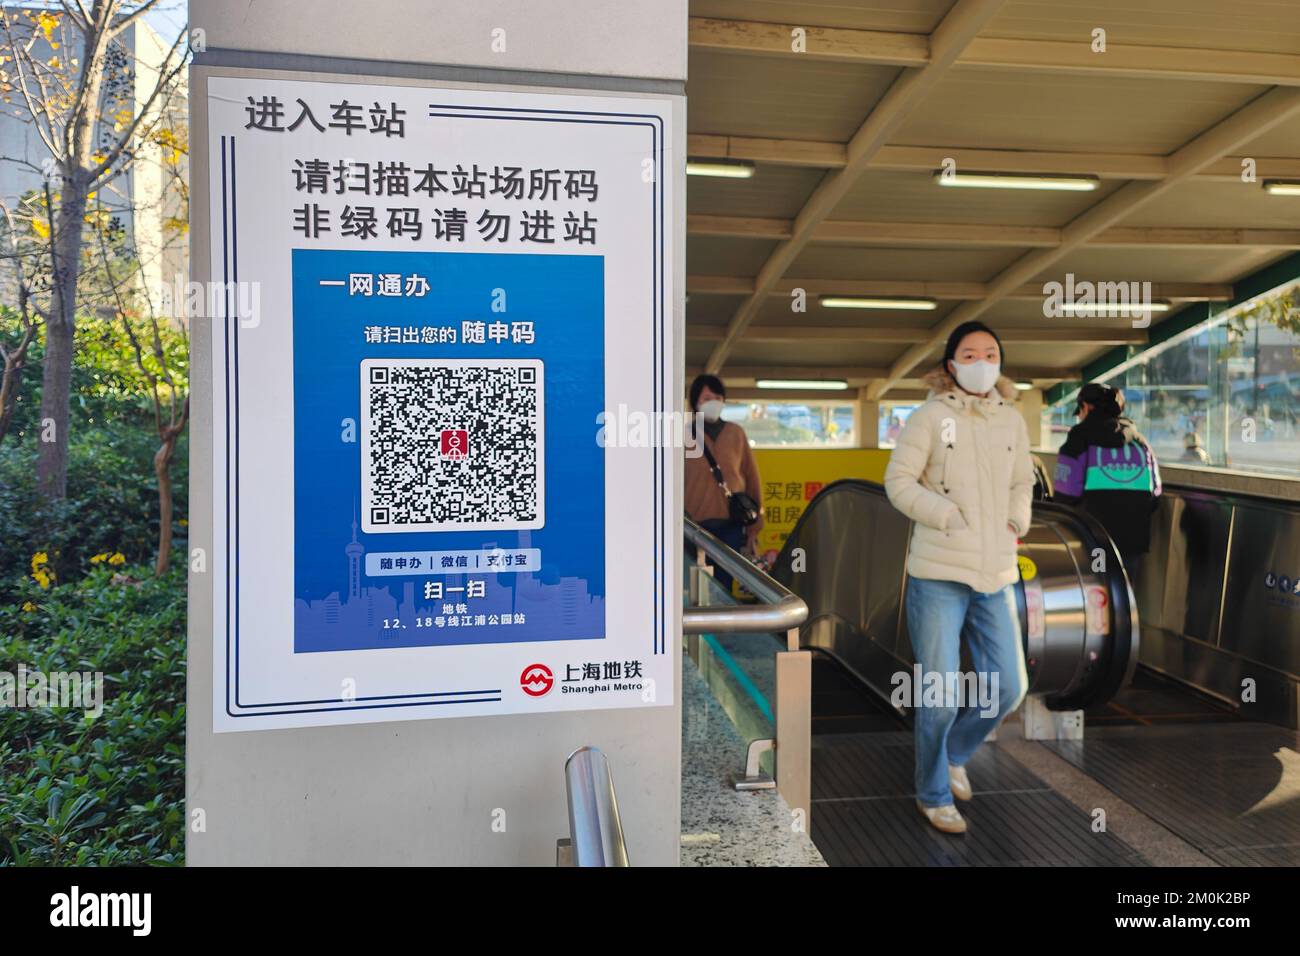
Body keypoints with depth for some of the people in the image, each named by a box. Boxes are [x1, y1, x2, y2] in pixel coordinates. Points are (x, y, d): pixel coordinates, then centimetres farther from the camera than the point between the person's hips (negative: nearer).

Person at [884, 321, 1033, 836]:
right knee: (940, 694, 1)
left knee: (1008, 688, 8)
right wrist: (950, 518, -14)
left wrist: (1016, 523, 4)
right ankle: (934, 794, 22)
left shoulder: (1012, 419, 10)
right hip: (938, 574, -5)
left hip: (996, 575, 5)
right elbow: (898, 481, -7)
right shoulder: (931, 416, -5)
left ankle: (955, 753, 35)